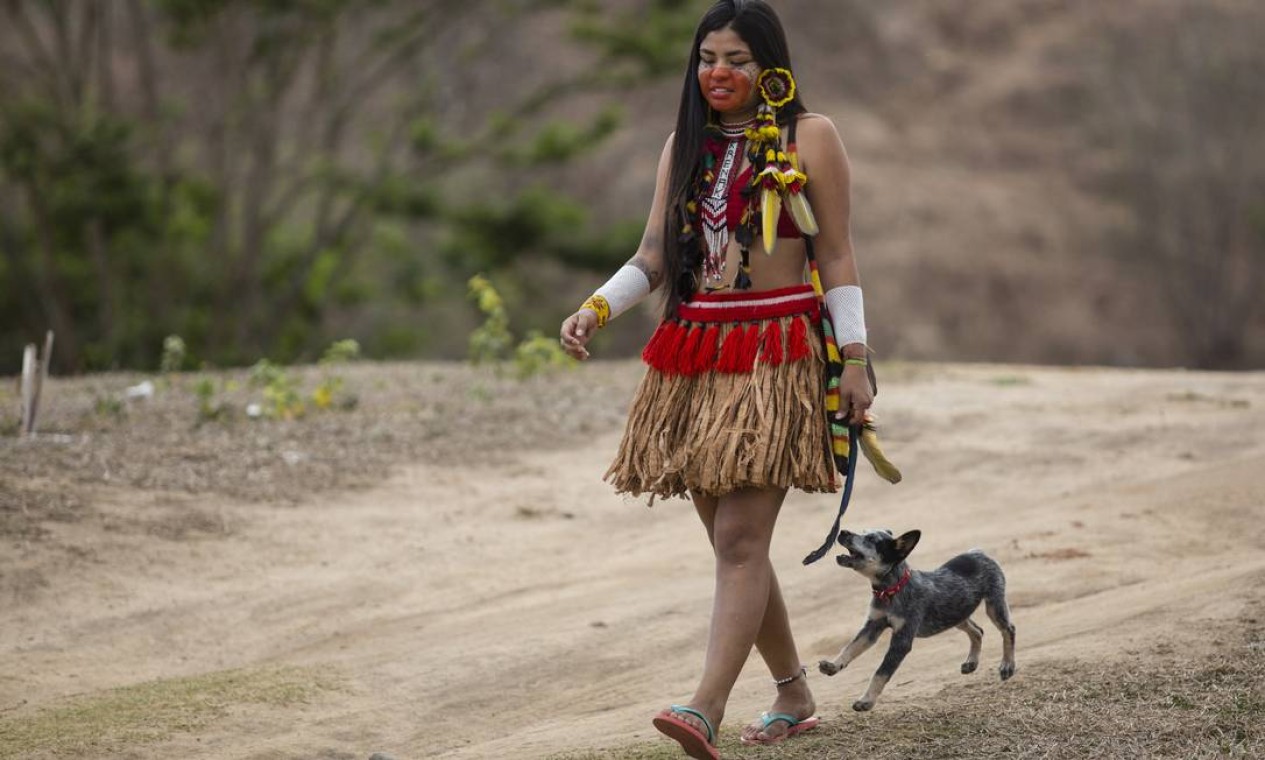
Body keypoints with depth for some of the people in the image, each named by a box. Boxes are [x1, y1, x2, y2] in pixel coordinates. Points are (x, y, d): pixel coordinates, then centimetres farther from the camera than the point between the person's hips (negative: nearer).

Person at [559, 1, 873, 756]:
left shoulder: (809, 137, 0)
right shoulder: (686, 144, 14)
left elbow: (838, 258, -1)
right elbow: (655, 256, 12)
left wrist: (855, 360, -6)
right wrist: (597, 309, -6)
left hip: (776, 356, -6)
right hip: (693, 357, 6)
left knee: (740, 537, -16)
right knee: (733, 542, 8)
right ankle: (795, 695, 23)